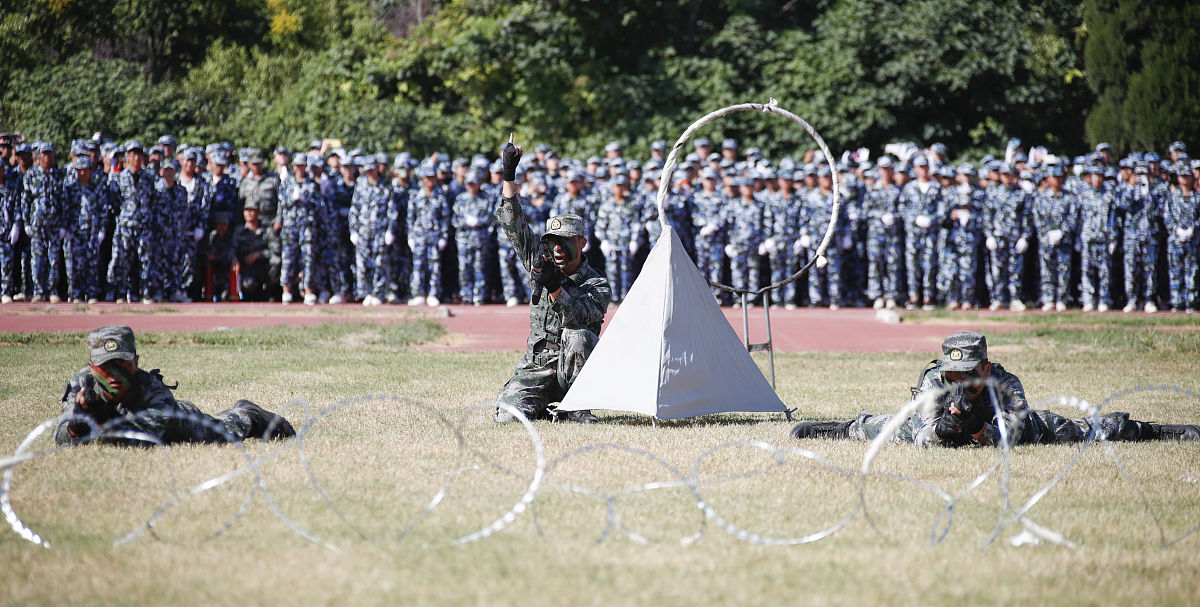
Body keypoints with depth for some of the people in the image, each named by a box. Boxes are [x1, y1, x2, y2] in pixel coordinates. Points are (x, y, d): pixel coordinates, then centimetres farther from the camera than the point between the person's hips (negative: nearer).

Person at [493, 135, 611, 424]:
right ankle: (545, 408, 12)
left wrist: (555, 288, -40)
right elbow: (514, 225, 5)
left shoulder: (597, 285, -6)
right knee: (508, 415, -23)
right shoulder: (542, 264, 7)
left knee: (579, 334, -35)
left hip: (572, 369, -3)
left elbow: (580, 316, -25)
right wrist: (509, 174, -2)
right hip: (534, 371, 3)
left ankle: (575, 408, -17)